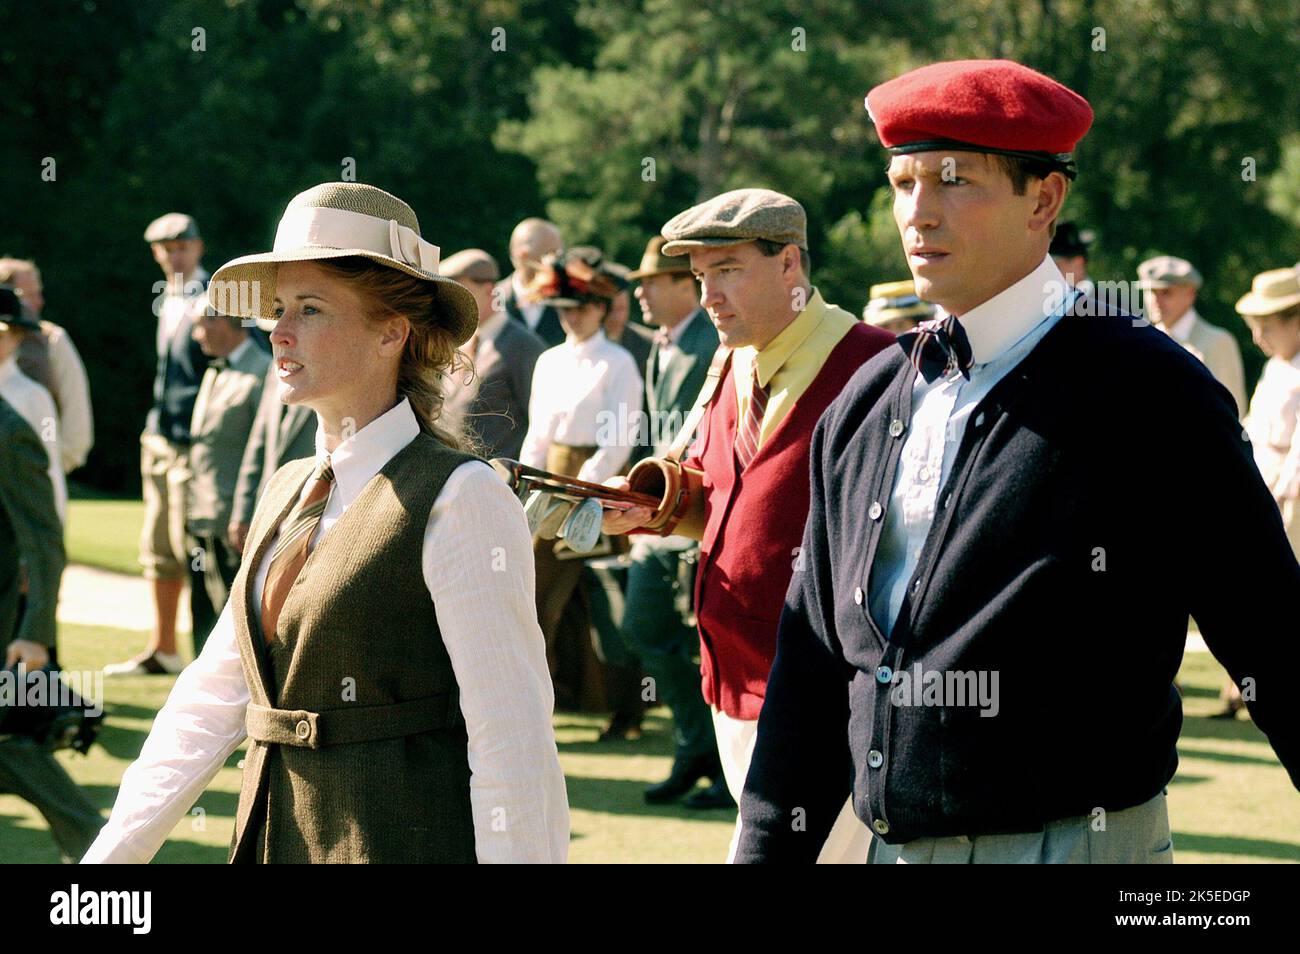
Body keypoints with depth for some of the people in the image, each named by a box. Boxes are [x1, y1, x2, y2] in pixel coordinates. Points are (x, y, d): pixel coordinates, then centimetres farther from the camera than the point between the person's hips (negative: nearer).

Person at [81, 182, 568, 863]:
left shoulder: (461, 501, -12)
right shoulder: (288, 490, 11)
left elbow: (512, 740, -16)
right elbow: (213, 698, 12)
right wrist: (111, 855, 7)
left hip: (404, 842, -7)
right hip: (275, 839, 7)